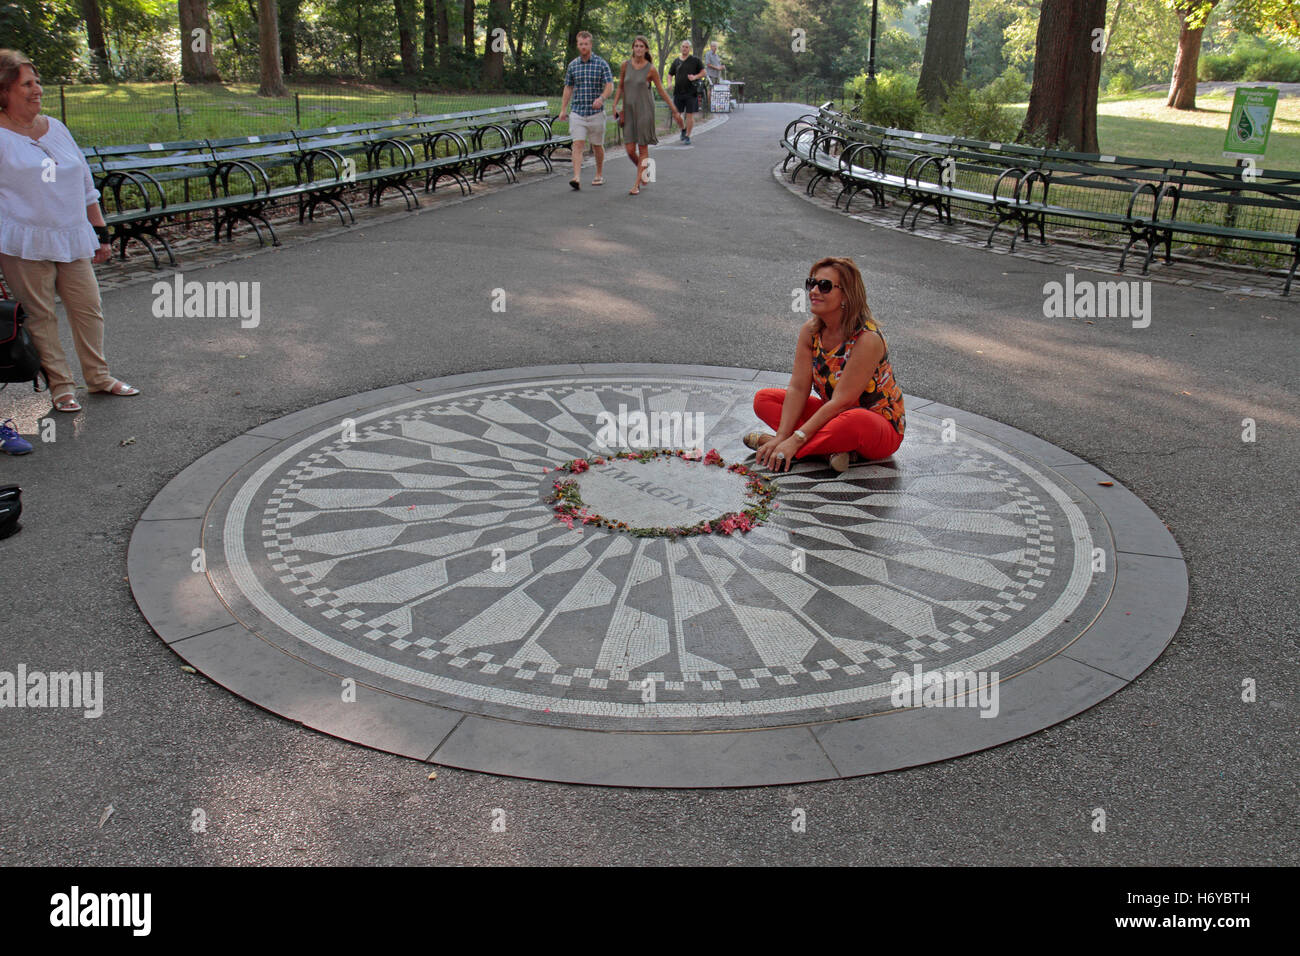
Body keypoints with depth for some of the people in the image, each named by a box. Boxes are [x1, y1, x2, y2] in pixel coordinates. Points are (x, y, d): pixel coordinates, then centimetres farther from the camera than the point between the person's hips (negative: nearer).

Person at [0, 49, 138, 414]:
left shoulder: (56, 129, 14)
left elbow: (86, 186, 18)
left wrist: (100, 231, 17)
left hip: (71, 239, 5)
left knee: (88, 307, 7)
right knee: (40, 315, 1)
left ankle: (98, 375, 22)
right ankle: (60, 385, 11)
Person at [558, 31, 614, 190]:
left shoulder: (601, 64, -2)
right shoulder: (573, 65, 7)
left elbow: (609, 86, -10)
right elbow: (568, 88, 15)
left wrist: (601, 98, -30)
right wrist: (563, 109, 11)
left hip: (596, 112, -2)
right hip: (577, 112, 2)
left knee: (597, 146, 11)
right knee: (578, 144, -12)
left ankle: (599, 175, 29)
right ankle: (577, 178, -21)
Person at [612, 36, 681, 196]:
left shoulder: (651, 69, -4)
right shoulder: (626, 65, 4)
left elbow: (662, 91, 2)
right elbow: (620, 87, 13)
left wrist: (674, 111, 3)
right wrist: (615, 105, 3)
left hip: (644, 111, -3)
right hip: (629, 111, 3)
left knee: (643, 148, -2)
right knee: (630, 150, -2)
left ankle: (637, 184, 5)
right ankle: (643, 171, 29)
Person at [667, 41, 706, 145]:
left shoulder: (695, 60, 2)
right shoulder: (676, 61, 10)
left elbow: (703, 72, 5)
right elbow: (670, 74, 16)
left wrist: (695, 77, -13)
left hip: (691, 92, -3)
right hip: (678, 92, 3)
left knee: (690, 115, -3)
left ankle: (687, 136, 8)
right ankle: (683, 129, 30)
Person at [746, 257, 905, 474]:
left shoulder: (867, 339, -26)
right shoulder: (810, 331, -5)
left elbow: (841, 402, -28)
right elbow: (797, 388, -8)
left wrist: (795, 439, -30)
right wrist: (782, 436, -21)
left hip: (881, 428, -7)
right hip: (832, 414, 7)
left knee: (855, 420, -42)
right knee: (764, 399, -4)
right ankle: (832, 448, -21)